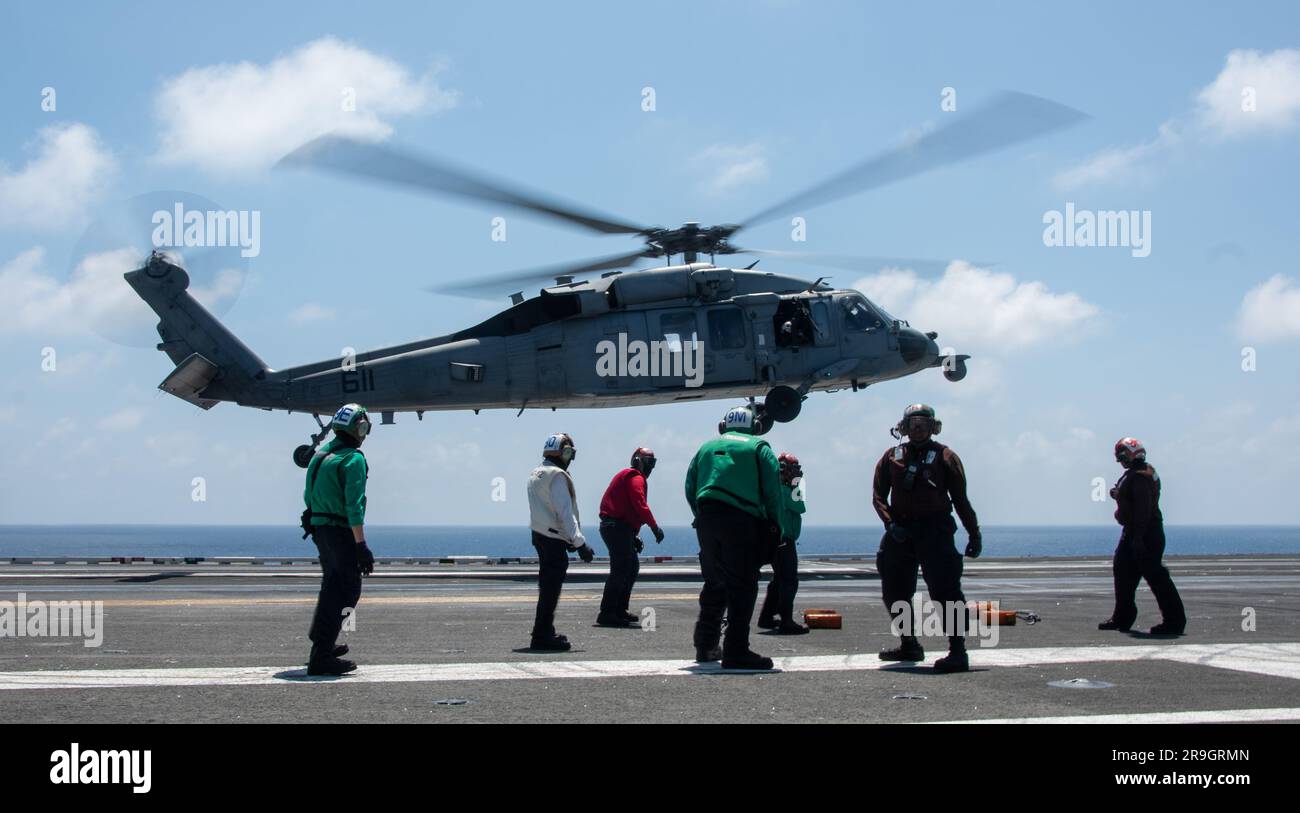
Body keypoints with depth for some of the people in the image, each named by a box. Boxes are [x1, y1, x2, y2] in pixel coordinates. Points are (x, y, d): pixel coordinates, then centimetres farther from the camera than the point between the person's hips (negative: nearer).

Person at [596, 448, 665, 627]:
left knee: (632, 567, 17)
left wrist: (633, 537, 22)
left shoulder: (627, 476, 27)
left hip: (616, 527, 11)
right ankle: (607, 613, -16)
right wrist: (655, 527, -17)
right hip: (618, 528, -11)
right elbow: (640, 504, -20)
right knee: (620, 570, -13)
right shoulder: (635, 478, -6)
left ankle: (620, 610, 19)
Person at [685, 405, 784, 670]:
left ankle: (705, 646, 23)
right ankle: (736, 652, -11)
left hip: (706, 520, 5)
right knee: (742, 586, -4)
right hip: (742, 521, -5)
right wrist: (773, 524, 7)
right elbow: (772, 489, -2)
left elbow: (690, 488, 14)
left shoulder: (707, 447, 21)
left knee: (714, 584, 17)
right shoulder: (758, 447, 8)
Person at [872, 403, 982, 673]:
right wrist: (891, 523, -9)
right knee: (894, 592, 13)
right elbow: (879, 495, 7)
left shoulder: (944, 456, 3)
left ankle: (958, 651, -14)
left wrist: (974, 534, 0)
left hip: (934, 529, -5)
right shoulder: (892, 457, 11)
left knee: (945, 590, -14)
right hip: (901, 530, 5)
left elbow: (960, 498, 3)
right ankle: (909, 646, 30)